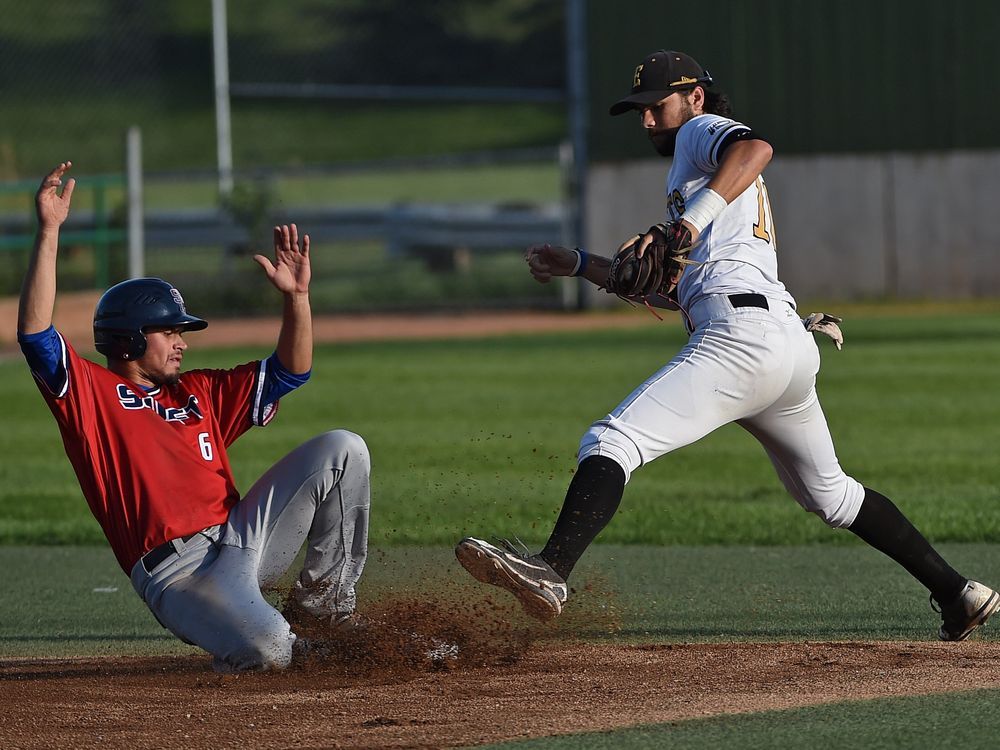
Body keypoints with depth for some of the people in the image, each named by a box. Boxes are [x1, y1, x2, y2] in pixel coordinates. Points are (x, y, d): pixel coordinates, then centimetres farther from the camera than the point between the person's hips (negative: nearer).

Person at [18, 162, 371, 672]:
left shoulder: (201, 393, 22)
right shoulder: (90, 392, 4)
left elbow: (290, 371, 23)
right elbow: (35, 333, -11)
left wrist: (296, 296, 7)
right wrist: (49, 232, -16)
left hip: (241, 535, 7)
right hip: (178, 570, -7)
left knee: (341, 450, -4)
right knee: (266, 652, -34)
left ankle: (324, 594, 9)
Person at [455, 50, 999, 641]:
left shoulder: (702, 130, 9)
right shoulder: (688, 174, 35)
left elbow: (755, 148, -17)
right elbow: (669, 290, 37)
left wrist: (688, 223, -27)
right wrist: (580, 265, 36)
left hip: (743, 334, -10)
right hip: (794, 344, 10)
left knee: (613, 441, -20)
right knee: (828, 493, 25)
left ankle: (551, 571, -40)